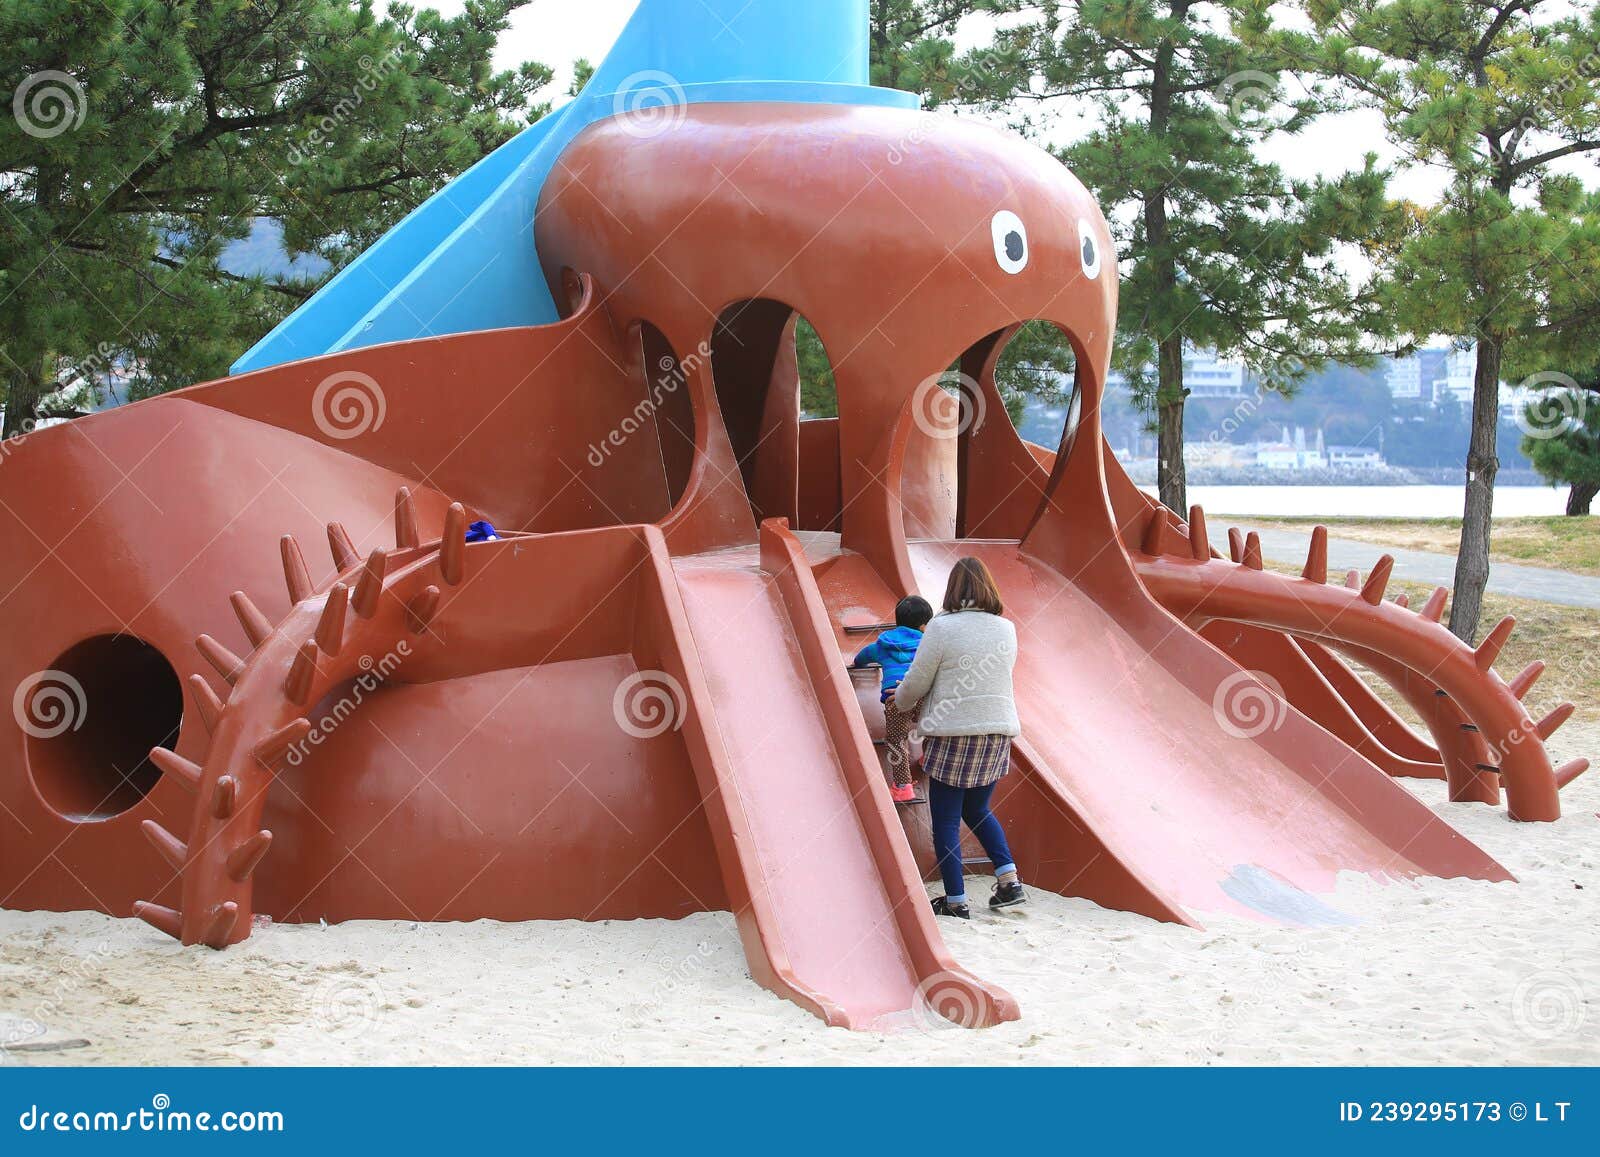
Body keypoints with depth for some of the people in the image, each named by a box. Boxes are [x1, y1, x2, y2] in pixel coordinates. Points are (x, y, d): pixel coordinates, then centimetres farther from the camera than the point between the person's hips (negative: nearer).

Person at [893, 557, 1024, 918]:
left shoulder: (941, 628, -12)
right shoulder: (1007, 630, 4)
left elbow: (917, 682, -7)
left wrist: (900, 701, 17)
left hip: (952, 735, -5)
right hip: (998, 731, 5)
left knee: (946, 819, 6)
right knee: (977, 810, 22)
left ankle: (956, 901, 7)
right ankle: (1009, 880, 10)